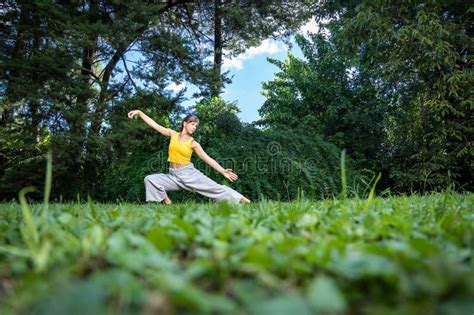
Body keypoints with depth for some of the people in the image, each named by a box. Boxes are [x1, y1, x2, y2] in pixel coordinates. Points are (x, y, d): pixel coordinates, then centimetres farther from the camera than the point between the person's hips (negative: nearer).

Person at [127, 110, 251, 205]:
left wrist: (223, 171, -12)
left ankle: (244, 201, -4)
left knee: (216, 188, -11)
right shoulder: (173, 134, 5)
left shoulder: (193, 143, -2)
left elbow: (207, 158, -5)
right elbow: (154, 124, 6)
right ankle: (166, 203, -12)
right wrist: (139, 112, 2)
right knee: (149, 179, -17)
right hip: (174, 176, 2)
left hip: (190, 173, -2)